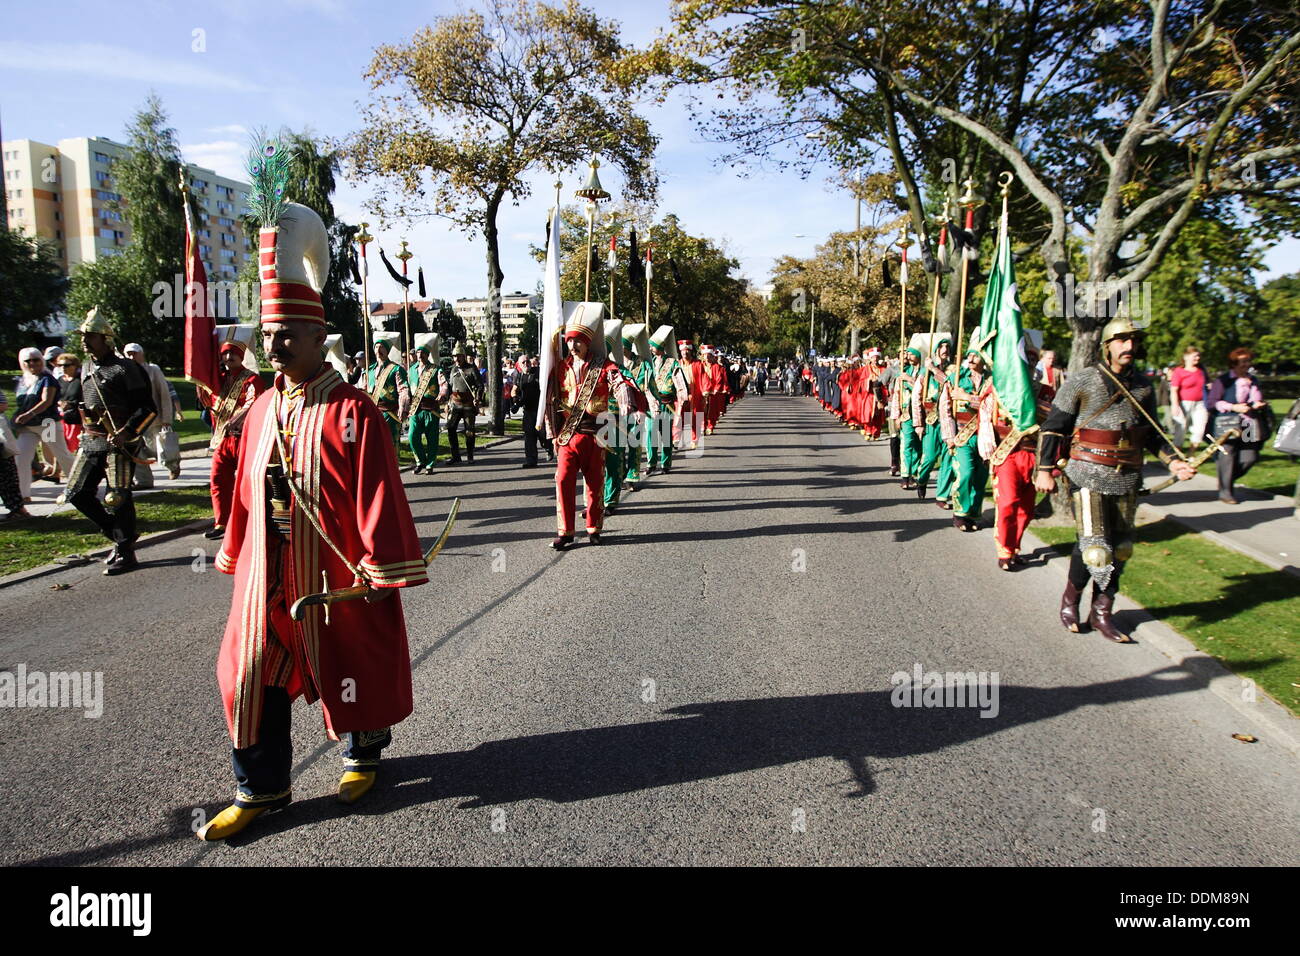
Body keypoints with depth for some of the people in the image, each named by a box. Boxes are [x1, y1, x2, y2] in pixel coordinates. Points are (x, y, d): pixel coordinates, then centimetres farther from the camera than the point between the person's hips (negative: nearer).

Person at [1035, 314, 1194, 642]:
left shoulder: (1143, 386, 8)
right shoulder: (1081, 382, -6)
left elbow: (1151, 431, 19)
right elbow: (1053, 427, -5)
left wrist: (1173, 461, 4)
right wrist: (1045, 470, -12)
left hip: (1127, 479, 5)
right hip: (1089, 475, -5)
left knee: (1119, 549, 9)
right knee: (1095, 547, -10)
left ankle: (1102, 613, 20)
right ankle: (1071, 599, 15)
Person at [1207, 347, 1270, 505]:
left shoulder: (1253, 381, 16)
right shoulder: (1224, 380, -4)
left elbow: (1260, 402, 29)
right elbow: (1211, 403, -8)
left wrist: (1260, 405, 5)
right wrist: (1233, 407, -15)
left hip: (1250, 426, 6)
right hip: (1228, 425, -6)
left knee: (1250, 457, 0)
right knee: (1228, 457, -4)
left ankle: (1227, 480, 25)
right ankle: (1225, 492, 9)